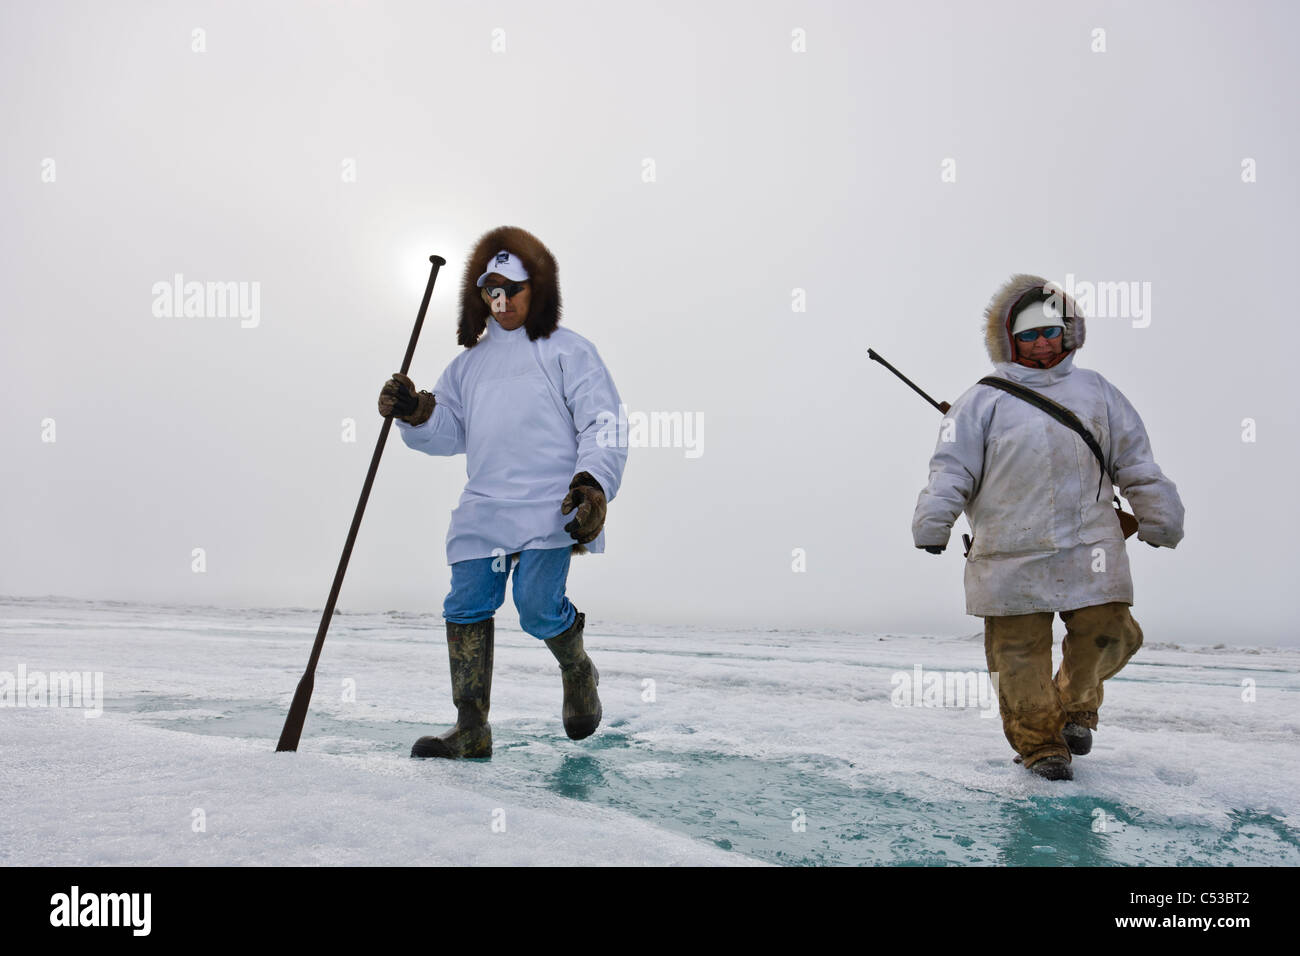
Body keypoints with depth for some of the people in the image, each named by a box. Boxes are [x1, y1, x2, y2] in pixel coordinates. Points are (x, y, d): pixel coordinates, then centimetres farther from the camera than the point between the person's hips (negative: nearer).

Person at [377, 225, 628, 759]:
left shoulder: (567, 351, 7)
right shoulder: (469, 363, 23)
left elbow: (602, 422, -1)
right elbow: (450, 433, 21)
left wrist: (594, 482, -17)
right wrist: (415, 415, 0)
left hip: (549, 506, -5)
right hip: (483, 509, 5)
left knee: (538, 608, -13)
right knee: (465, 608, 0)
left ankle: (578, 674, 21)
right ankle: (471, 730, 11)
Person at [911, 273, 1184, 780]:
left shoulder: (1095, 391, 17)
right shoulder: (984, 400, 7)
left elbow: (1135, 460, 20)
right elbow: (952, 466, 2)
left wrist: (1159, 517, 20)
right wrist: (933, 522, -7)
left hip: (1088, 546, 3)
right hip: (1010, 552, -2)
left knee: (1106, 632, -2)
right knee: (1019, 651, 0)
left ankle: (1076, 704, 26)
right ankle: (1038, 742, 18)